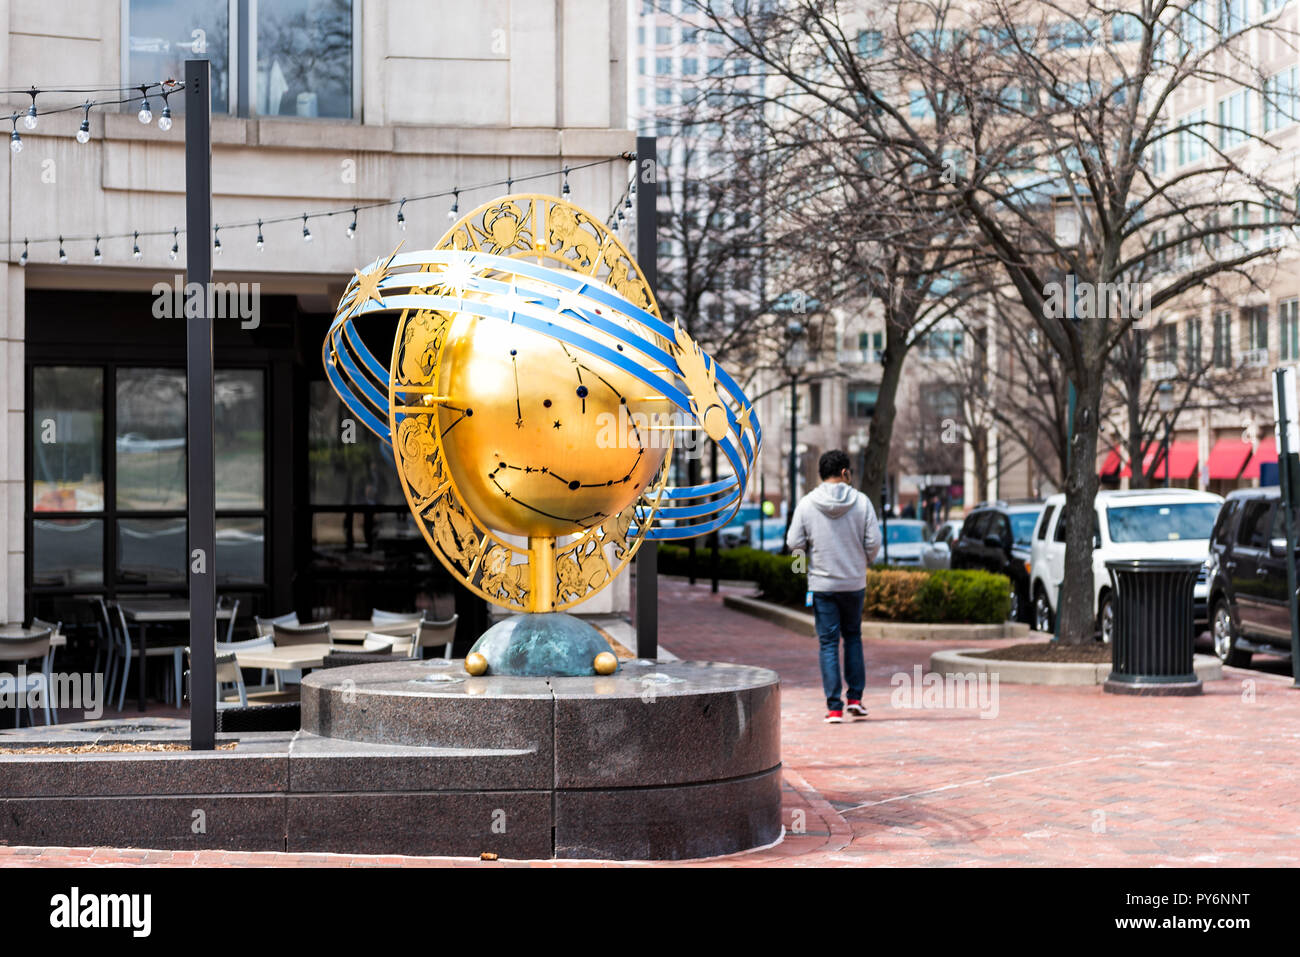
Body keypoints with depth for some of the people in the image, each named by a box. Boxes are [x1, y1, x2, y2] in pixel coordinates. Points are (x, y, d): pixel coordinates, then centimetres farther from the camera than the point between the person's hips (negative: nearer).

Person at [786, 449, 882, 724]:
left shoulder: (806, 504, -7)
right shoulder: (861, 501, -6)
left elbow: (794, 542, -8)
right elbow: (873, 542, -7)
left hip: (821, 584, -1)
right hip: (854, 582, 1)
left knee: (829, 643, 4)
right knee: (853, 637, 19)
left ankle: (834, 707, 1)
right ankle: (855, 698, 16)